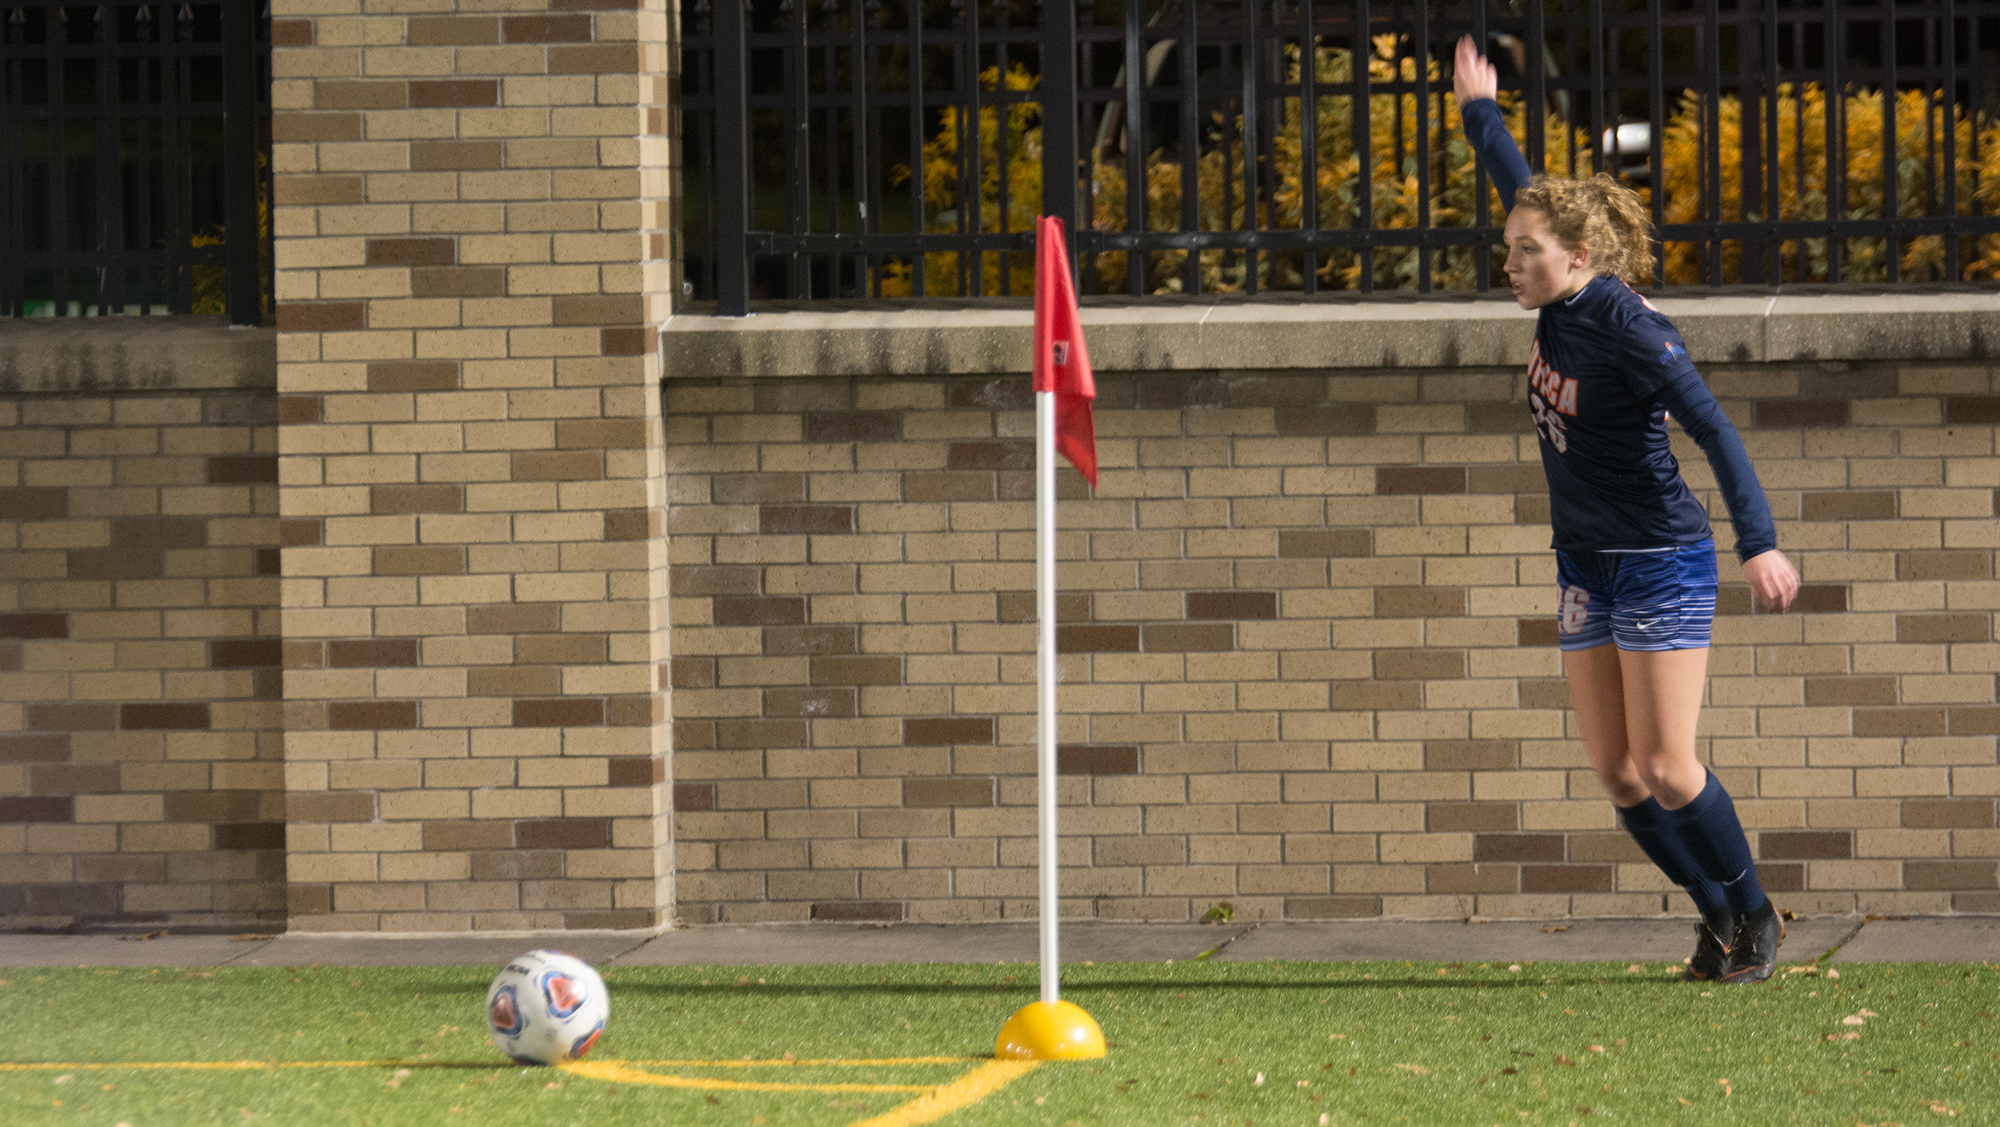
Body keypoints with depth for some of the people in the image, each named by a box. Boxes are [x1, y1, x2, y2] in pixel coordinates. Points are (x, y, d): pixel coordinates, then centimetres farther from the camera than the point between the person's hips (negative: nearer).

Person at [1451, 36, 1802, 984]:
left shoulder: (1629, 331, -20)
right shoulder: (1563, 302, 1)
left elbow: (1714, 431, -27)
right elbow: (1522, 188, 20)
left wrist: (1758, 543, -37)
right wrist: (1479, 112, 35)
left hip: (1660, 564, -8)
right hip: (1586, 566, 8)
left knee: (1667, 772, -8)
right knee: (1615, 772, 4)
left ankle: (1755, 916, 12)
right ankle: (1718, 916, 18)